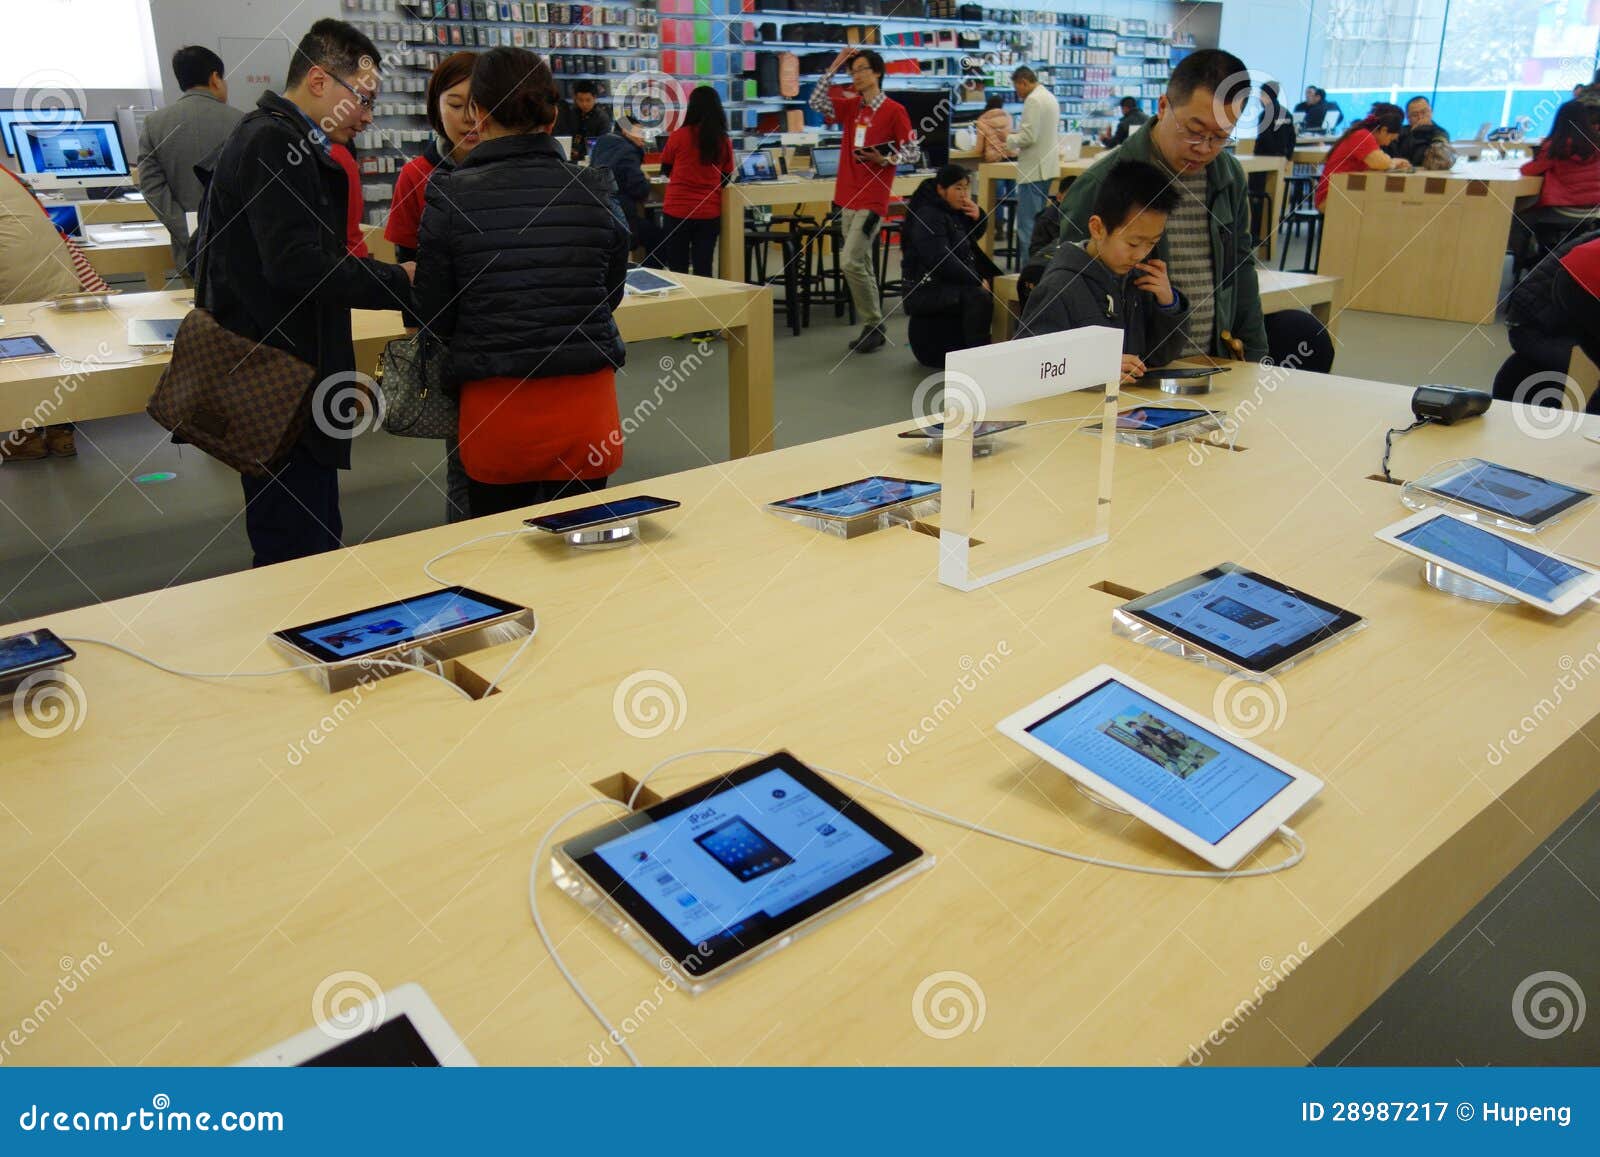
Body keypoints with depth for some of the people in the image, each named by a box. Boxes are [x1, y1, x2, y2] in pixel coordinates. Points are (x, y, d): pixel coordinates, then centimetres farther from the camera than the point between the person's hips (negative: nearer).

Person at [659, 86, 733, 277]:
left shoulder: (679, 135, -7)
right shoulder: (724, 141, -1)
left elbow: (666, 169, 9)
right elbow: (725, 178, 10)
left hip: (677, 210, -2)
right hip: (709, 212, 2)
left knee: (677, 271, 5)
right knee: (703, 270, 6)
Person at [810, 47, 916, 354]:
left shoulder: (894, 110, -6)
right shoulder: (850, 107, 12)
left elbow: (912, 151, -5)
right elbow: (817, 102, 5)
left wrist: (885, 159, -21)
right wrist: (834, 67, 1)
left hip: (872, 199, -7)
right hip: (848, 196, 7)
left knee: (850, 262, -15)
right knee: (861, 265, 10)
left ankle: (873, 325, -2)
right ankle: (872, 327, 18)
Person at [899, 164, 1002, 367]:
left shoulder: (953, 210, 11)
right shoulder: (928, 216, -17)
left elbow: (975, 235, 23)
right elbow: (942, 262, -25)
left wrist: (978, 216, 0)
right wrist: (978, 281, -21)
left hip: (949, 283, 10)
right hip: (927, 289, -10)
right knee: (980, 296, -30)